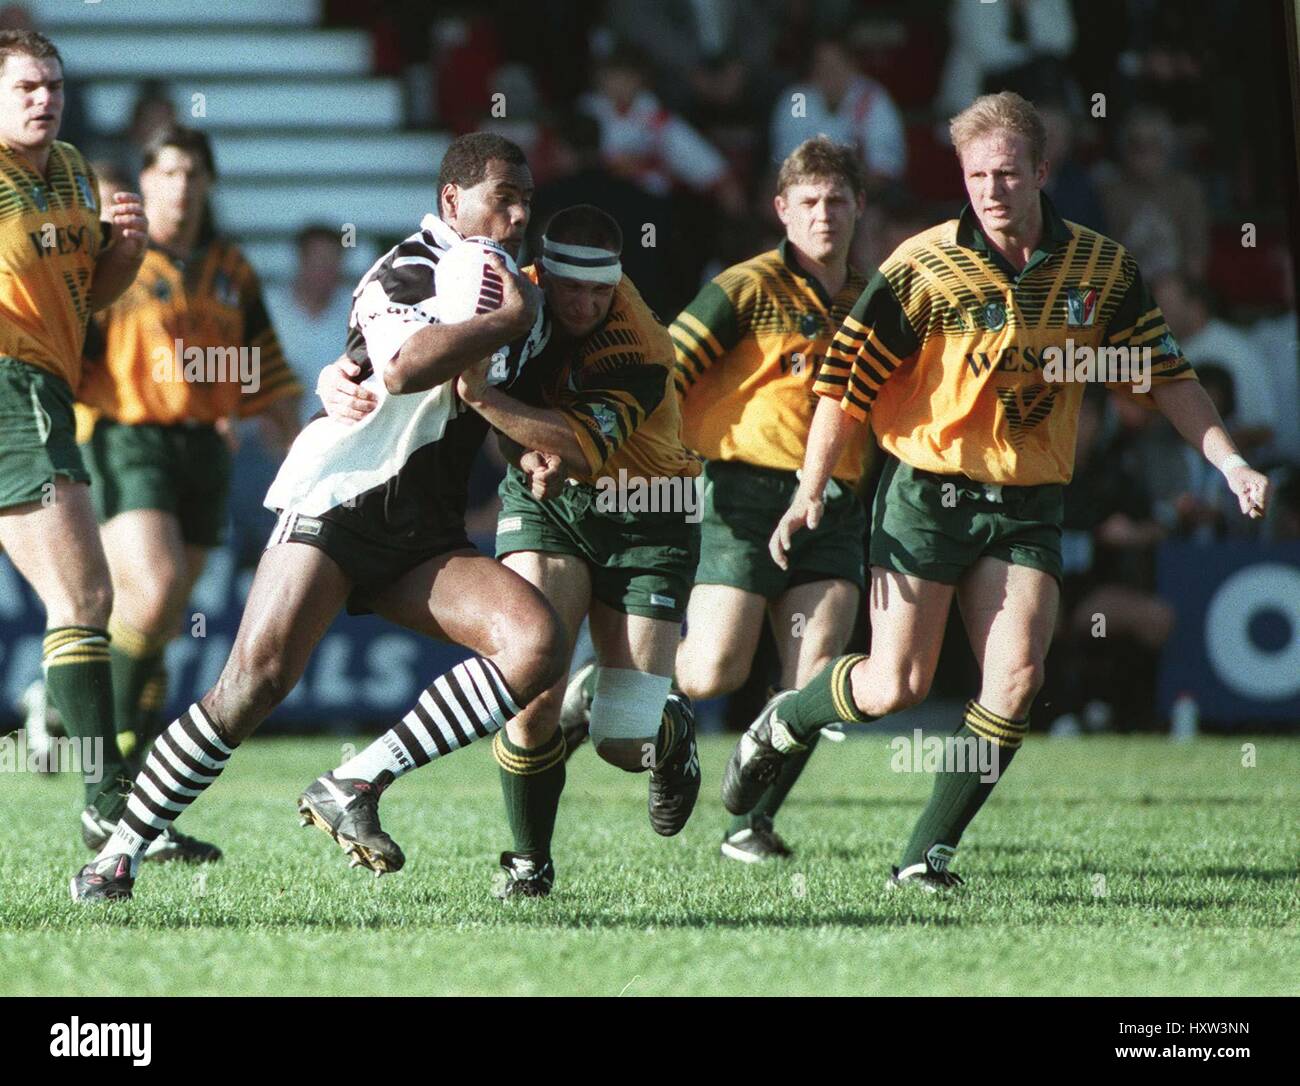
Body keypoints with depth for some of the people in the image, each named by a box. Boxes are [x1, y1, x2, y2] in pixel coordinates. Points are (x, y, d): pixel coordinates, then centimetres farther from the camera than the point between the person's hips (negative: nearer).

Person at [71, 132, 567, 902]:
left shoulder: (517, 291, 18)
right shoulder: (408, 272, -7)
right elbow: (404, 366, -29)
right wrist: (510, 317, -17)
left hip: (424, 541, 7)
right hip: (340, 500, -7)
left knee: (537, 642, -18)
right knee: (257, 680, -18)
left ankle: (355, 785, -14)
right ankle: (121, 852, -5)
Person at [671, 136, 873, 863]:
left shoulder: (873, 304, 14)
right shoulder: (748, 288, -3)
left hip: (836, 504, 5)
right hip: (748, 494, -4)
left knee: (816, 674, -8)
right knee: (715, 673, -10)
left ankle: (751, 823, 4)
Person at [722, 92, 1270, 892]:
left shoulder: (1103, 268, 0)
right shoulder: (925, 268, -11)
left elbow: (1165, 376, 10)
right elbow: (846, 378, -7)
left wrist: (1230, 461, 3)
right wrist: (812, 490, -12)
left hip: (1029, 508, 3)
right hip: (928, 491, -3)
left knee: (1017, 678, -13)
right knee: (896, 688, -4)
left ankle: (930, 852, -2)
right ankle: (782, 724, 28)